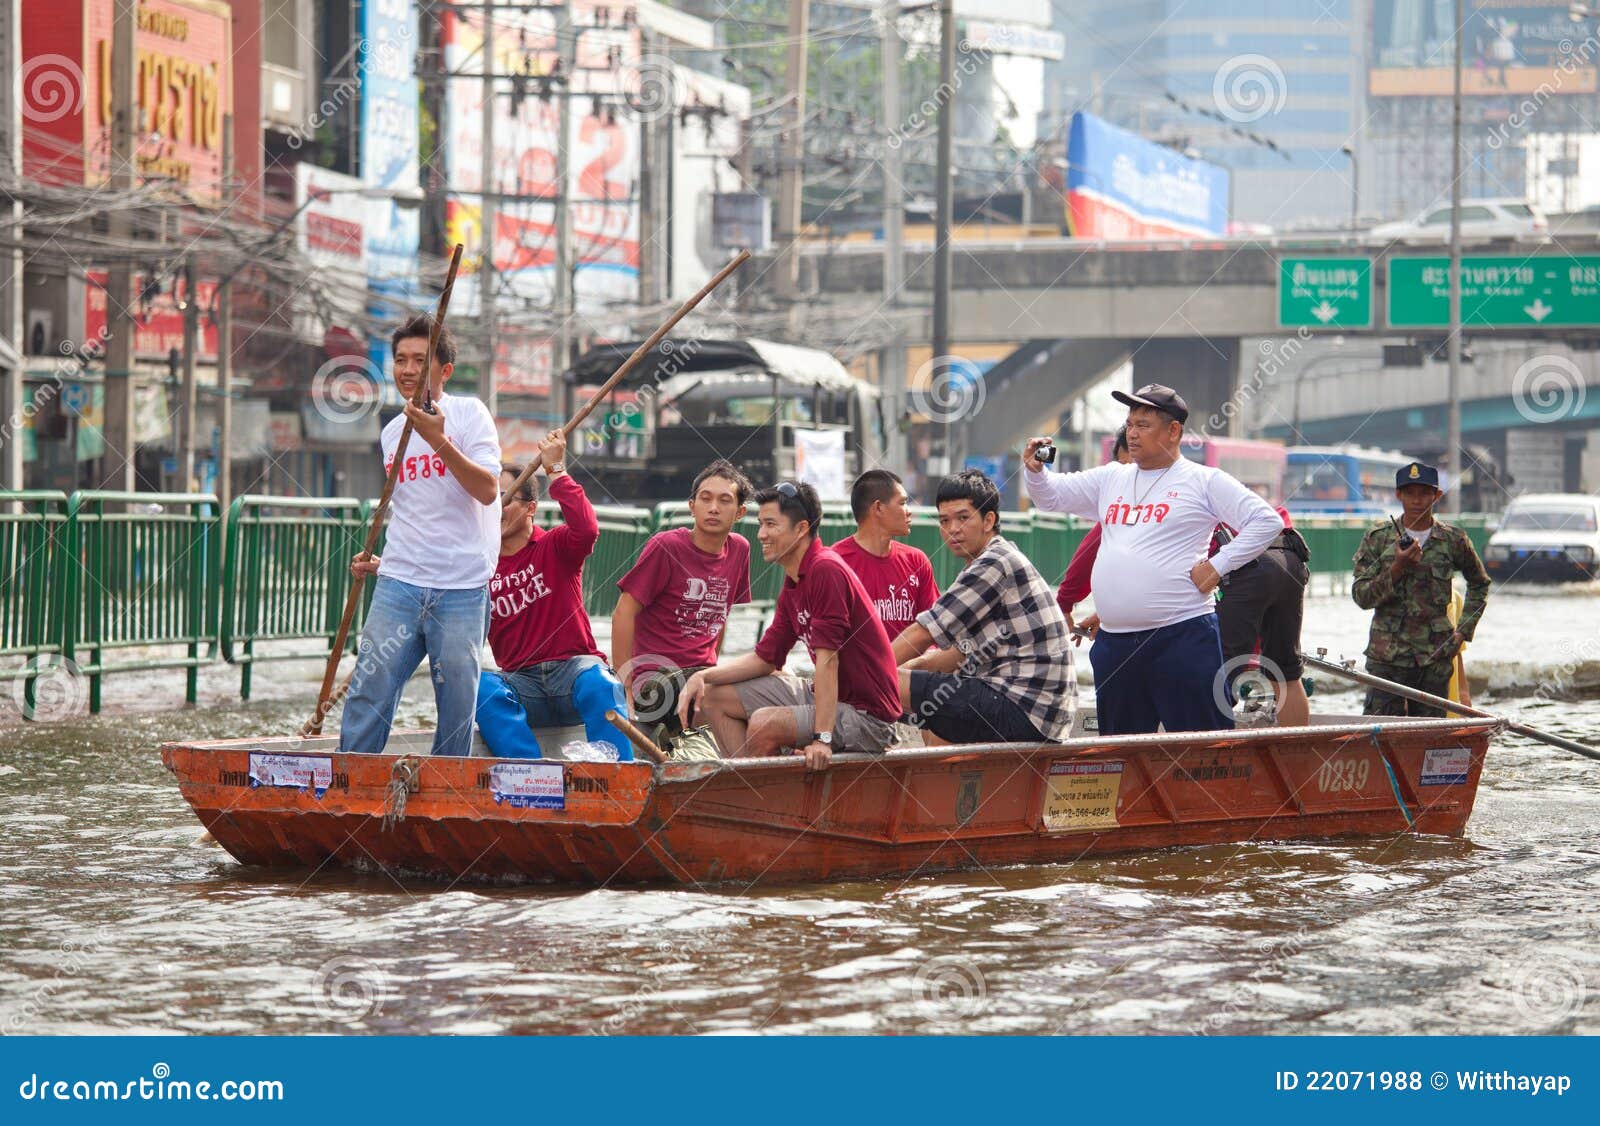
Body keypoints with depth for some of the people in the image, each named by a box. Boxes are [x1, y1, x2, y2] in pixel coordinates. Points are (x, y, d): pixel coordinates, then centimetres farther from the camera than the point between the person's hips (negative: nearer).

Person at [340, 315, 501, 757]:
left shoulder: (468, 413, -1)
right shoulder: (392, 432, 16)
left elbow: (487, 491, -15)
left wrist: (438, 441, -23)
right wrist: (384, 561, 12)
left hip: (461, 588, -4)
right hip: (398, 585, 4)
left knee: (457, 707, -1)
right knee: (368, 690, -6)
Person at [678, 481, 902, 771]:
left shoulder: (826, 570, -19)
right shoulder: (792, 583, 12)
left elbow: (828, 658, -25)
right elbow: (765, 658, 18)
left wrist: (822, 737, -29)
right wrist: (703, 677, 3)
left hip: (867, 715, -10)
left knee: (764, 724, -31)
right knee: (713, 695, 9)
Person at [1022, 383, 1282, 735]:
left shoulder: (1204, 481, 0)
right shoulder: (1111, 479, 17)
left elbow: (1267, 521, -4)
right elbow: (1052, 495, 21)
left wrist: (1217, 566, -10)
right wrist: (1034, 470, 0)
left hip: (1183, 637, -6)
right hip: (1114, 641, 6)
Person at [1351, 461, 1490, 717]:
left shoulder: (1453, 539, 4)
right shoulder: (1377, 538, 2)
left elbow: (1479, 584, 21)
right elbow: (1361, 596, -3)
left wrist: (1464, 630, 11)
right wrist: (1397, 568, -16)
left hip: (1436, 657, 1)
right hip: (1387, 657, -1)